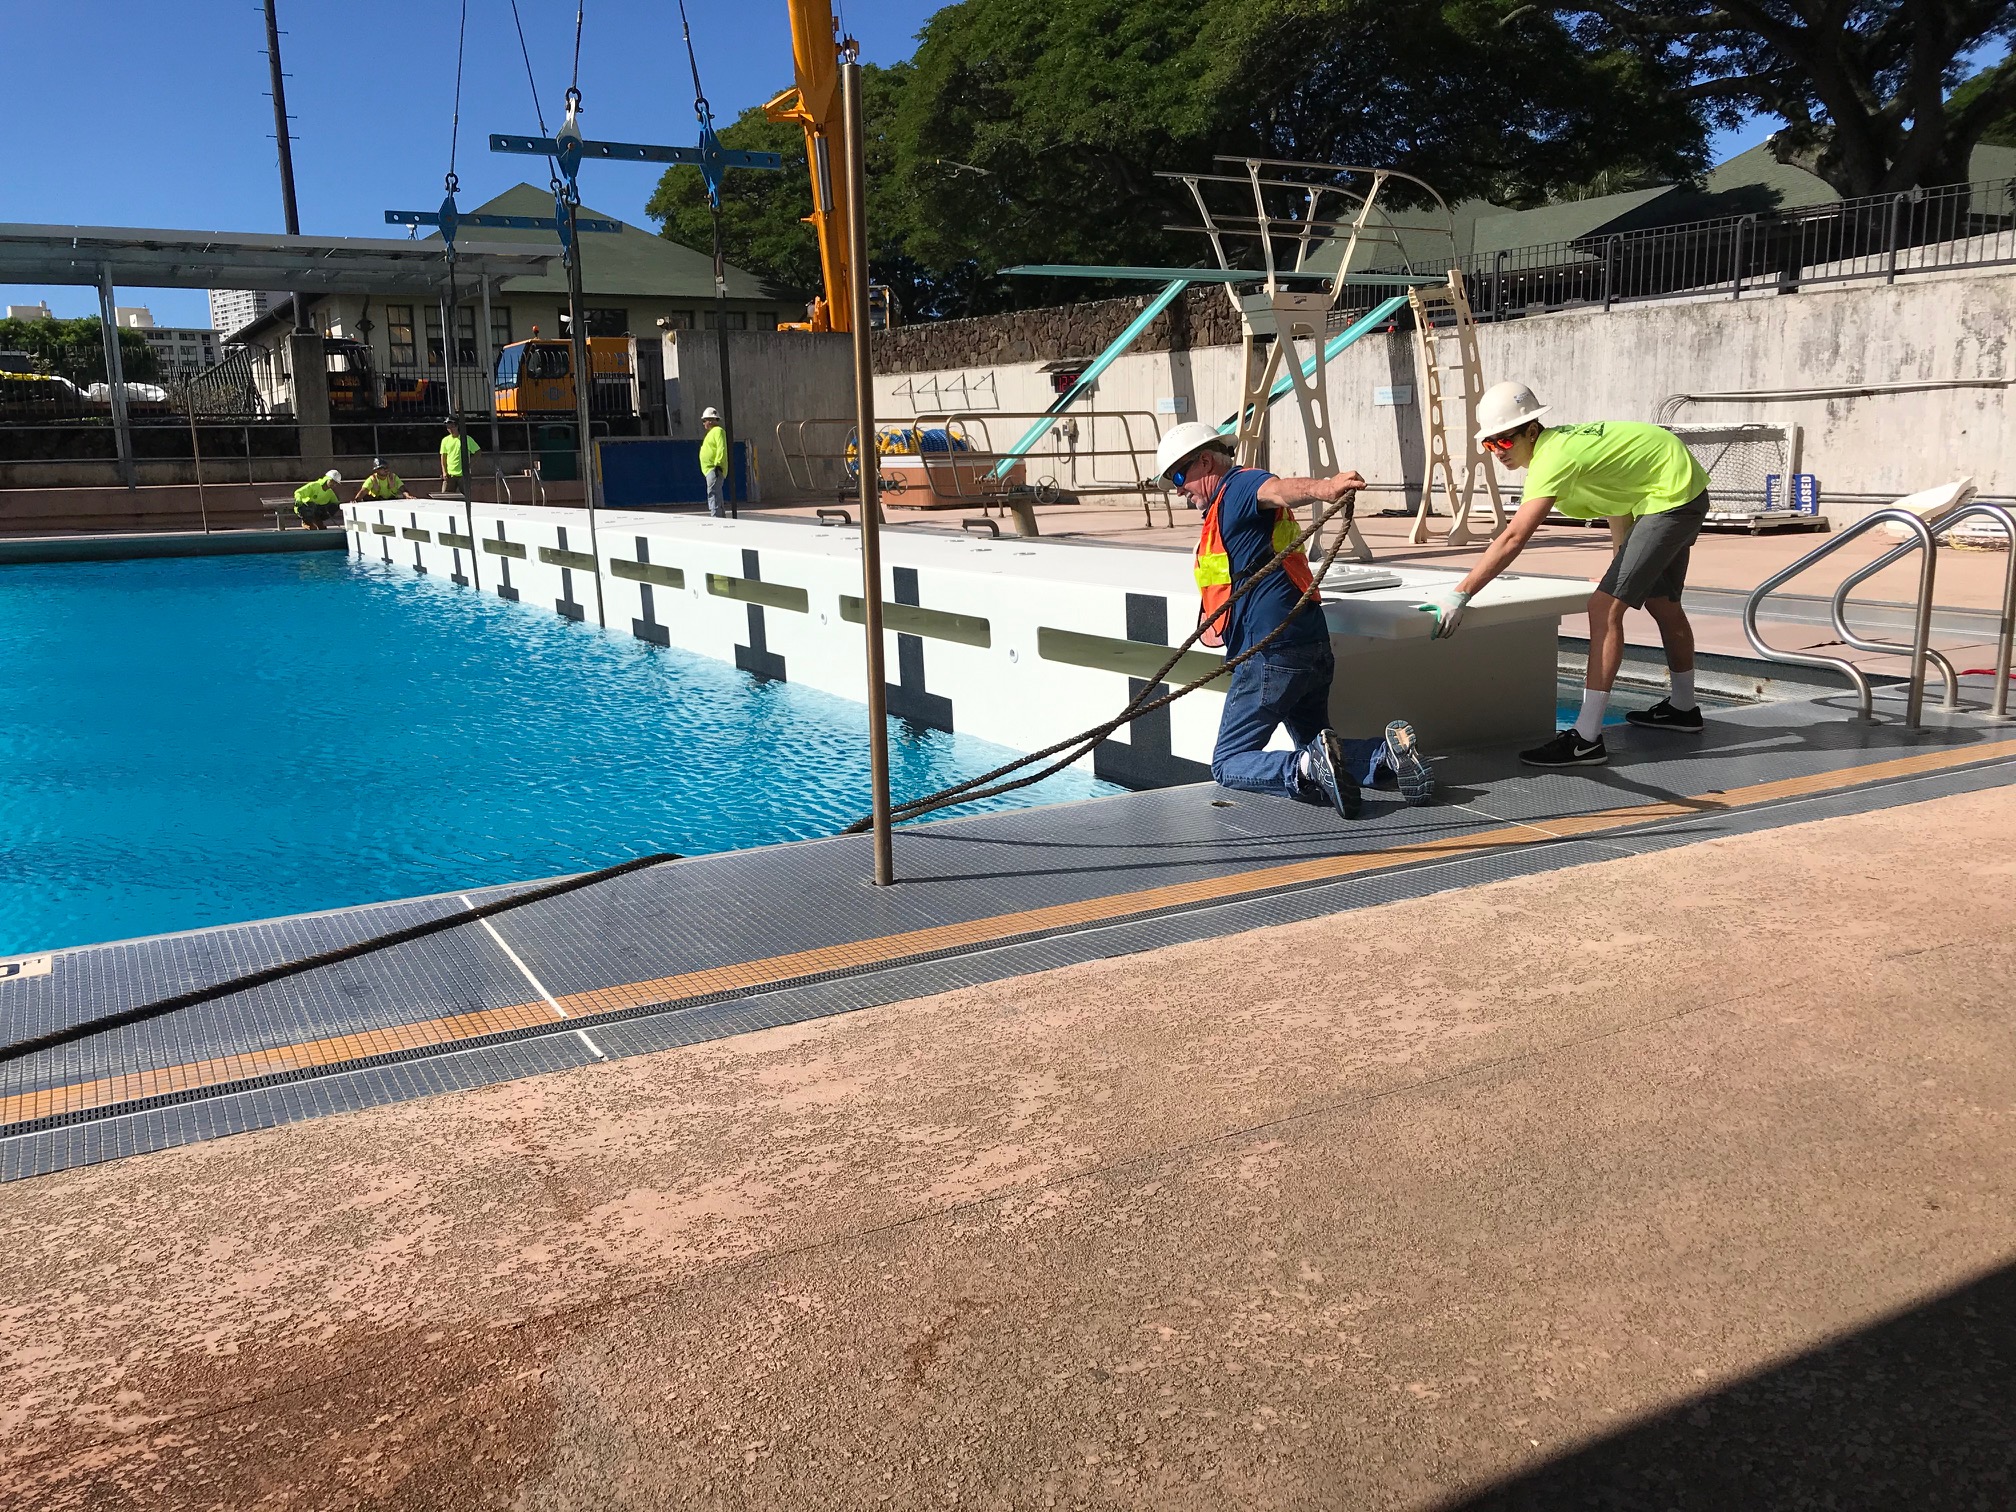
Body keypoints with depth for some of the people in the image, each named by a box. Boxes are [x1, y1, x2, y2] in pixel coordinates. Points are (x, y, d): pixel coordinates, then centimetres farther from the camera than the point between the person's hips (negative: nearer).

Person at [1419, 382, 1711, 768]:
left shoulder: (1555, 457, -30)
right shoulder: (1560, 440, -1)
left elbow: (1512, 539, -39)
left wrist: (1460, 595, -43)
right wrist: (1625, 569, 12)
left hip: (1672, 496, -11)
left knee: (1604, 608, -18)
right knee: (1661, 602, 25)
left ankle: (1586, 740, -21)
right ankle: (1683, 707, 46)